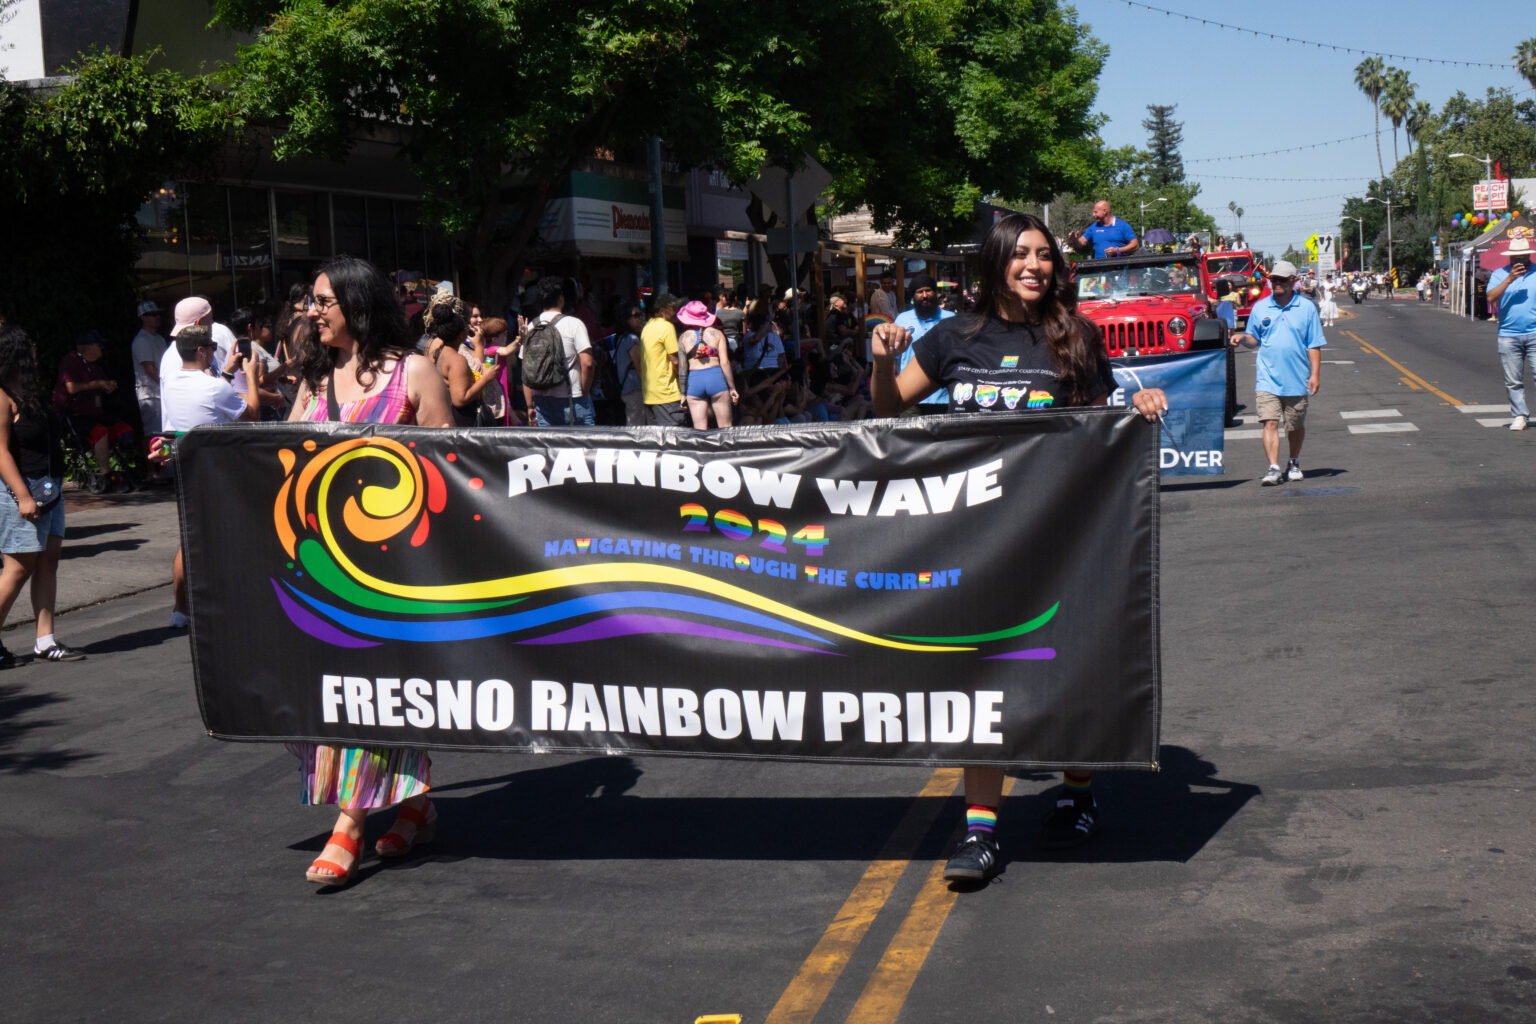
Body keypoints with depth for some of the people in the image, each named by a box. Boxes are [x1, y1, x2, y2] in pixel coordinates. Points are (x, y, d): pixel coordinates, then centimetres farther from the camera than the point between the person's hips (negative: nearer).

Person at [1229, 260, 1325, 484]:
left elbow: (1314, 345, 3)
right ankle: (1273, 468, -14)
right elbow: (1254, 339, 14)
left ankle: (1294, 463, 32)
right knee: (1270, 423, -13)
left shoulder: (1306, 308, 3)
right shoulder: (1260, 308, 6)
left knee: (1296, 426, 13)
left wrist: (1315, 374, -4)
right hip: (1268, 379, 0)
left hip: (1297, 380, 0)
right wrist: (1242, 338, -9)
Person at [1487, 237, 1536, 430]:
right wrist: (1509, 279, -16)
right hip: (1508, 335, 1)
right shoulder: (1499, 274, 8)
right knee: (1513, 381, 4)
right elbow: (1491, 298, -7)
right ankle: (1520, 416, 13)